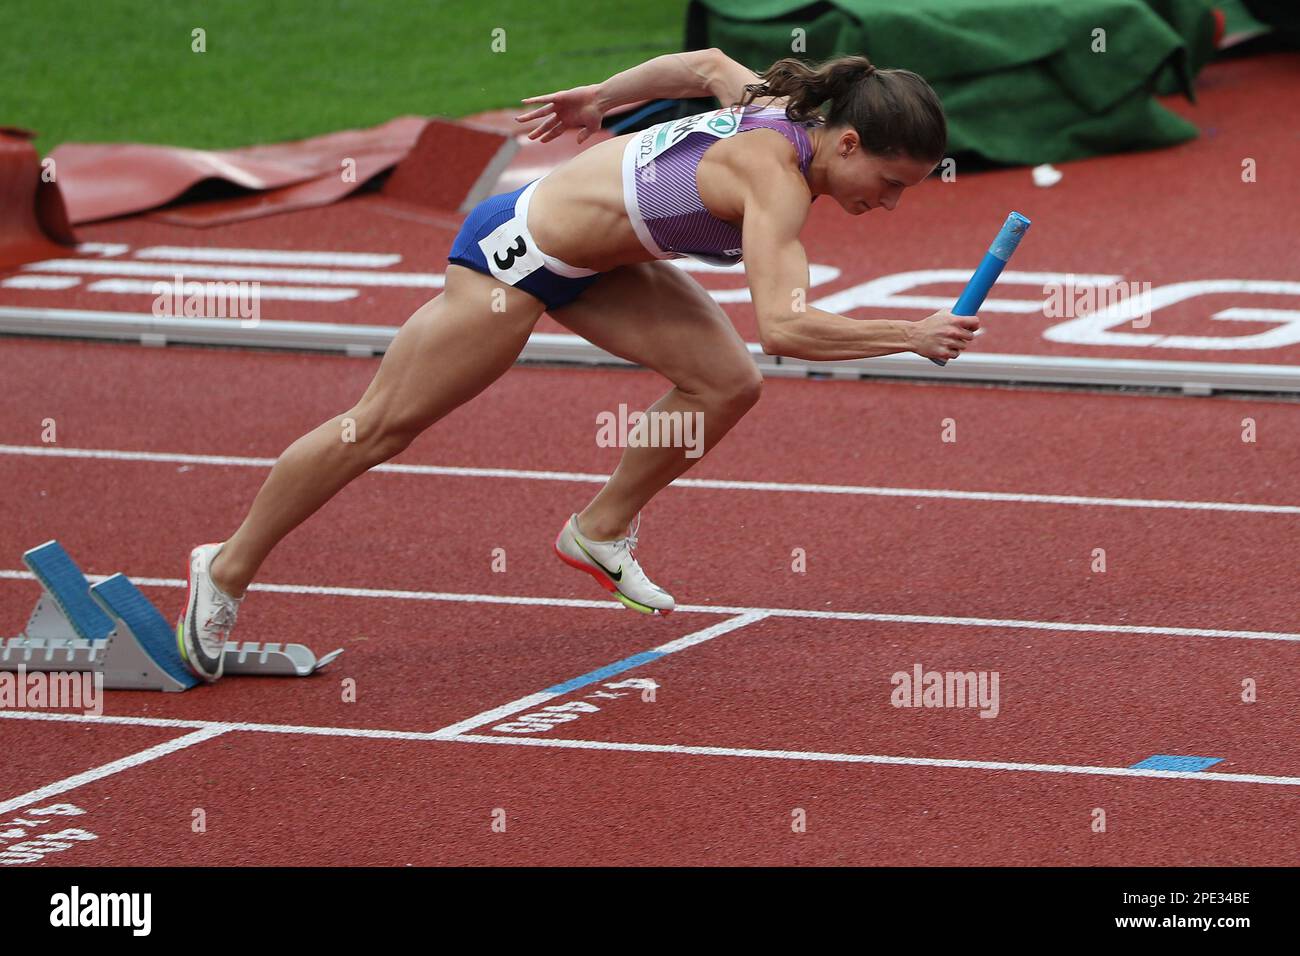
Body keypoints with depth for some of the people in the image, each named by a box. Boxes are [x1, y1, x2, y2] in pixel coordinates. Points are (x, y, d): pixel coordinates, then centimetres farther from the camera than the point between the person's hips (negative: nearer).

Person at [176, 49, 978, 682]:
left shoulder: (785, 108, -8)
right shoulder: (778, 179, -33)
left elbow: (707, 65, 12)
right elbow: (782, 326, -44)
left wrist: (600, 98, 23)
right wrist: (912, 337, -38)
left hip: (595, 259, 9)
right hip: (519, 254, -9)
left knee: (726, 382, -4)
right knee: (383, 425, 2)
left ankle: (600, 532, 16)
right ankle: (228, 570, 18)